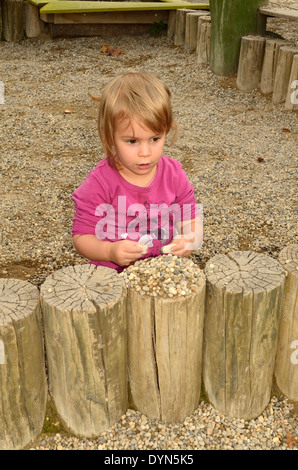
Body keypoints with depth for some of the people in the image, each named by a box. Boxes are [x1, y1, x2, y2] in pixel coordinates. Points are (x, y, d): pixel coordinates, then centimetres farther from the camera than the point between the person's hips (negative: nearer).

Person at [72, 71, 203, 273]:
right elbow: (82, 237, -8)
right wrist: (110, 251, -27)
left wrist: (190, 240, -16)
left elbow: (192, 221, 6)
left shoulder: (174, 174, -2)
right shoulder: (100, 182, -13)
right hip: (112, 275, -1)